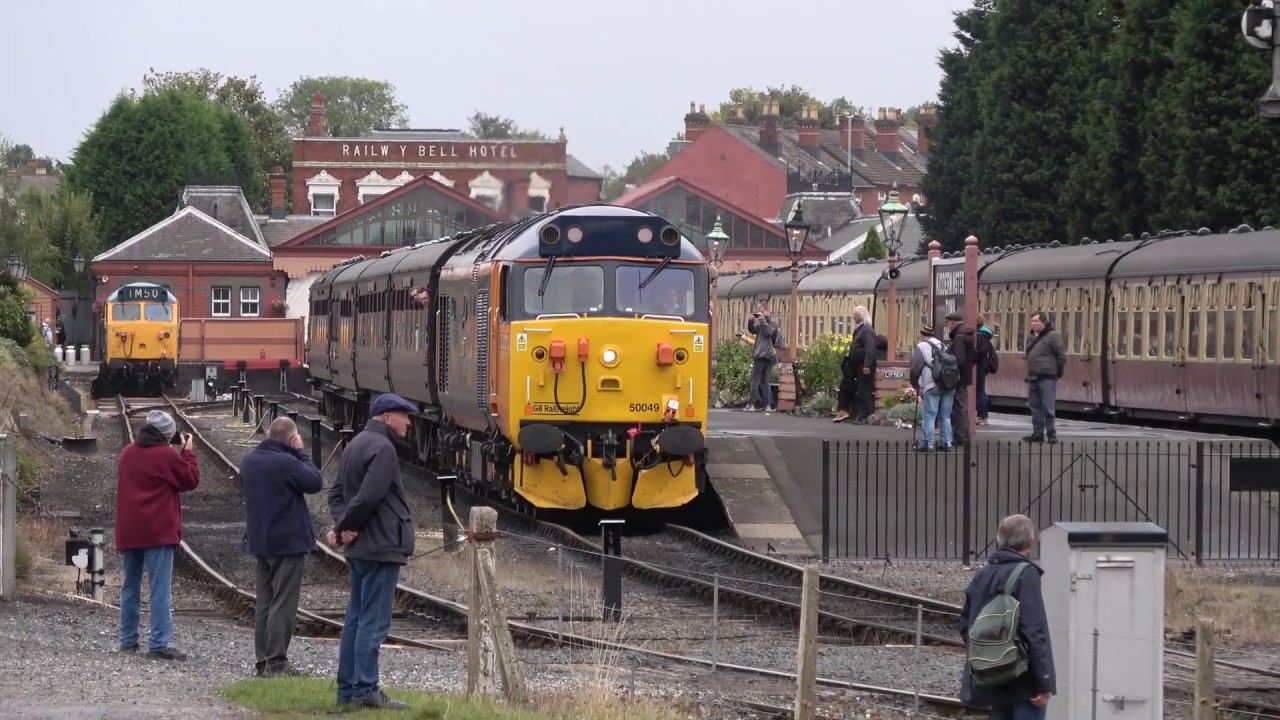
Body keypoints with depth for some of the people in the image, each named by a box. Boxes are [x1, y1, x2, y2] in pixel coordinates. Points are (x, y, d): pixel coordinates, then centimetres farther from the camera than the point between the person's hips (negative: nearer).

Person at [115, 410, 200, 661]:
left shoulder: (128, 453, 9)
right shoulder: (166, 456, -12)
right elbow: (191, 480, -5)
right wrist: (188, 452, 8)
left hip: (129, 531, 7)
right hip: (158, 532, -7)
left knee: (130, 586, 16)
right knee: (160, 588, -7)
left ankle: (128, 640, 19)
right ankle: (158, 644, -12)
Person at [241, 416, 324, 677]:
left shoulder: (248, 460, 5)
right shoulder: (286, 463, -20)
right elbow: (315, 482, -14)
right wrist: (300, 453, -4)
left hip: (259, 540, 8)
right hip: (288, 541, -8)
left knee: (265, 602, 14)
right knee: (283, 604, -5)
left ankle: (262, 660, 16)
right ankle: (276, 662, -8)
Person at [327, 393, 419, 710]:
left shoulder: (356, 444, 17)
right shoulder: (382, 448, -15)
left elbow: (337, 492, 15)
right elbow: (368, 496, -24)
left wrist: (342, 527, 0)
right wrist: (345, 527, -10)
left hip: (358, 549, 10)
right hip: (381, 547, -10)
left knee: (356, 618, 12)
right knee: (373, 621, -8)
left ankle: (347, 688, 14)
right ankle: (365, 689, -9)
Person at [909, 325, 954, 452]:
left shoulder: (921, 347, 5)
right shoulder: (943, 346, 23)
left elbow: (915, 368, -1)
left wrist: (915, 384, 13)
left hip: (932, 386, -6)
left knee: (929, 416, -5)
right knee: (945, 416, 12)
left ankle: (927, 444, -9)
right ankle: (946, 443, 11)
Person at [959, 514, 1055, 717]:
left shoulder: (982, 576, 11)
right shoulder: (1026, 575, -13)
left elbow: (966, 626, 16)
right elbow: (1034, 632, -19)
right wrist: (1045, 682, -18)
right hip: (1024, 680, -8)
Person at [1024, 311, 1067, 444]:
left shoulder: (1052, 336, -9)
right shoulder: (1032, 337, 15)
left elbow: (1061, 356, -9)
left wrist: (1058, 373, -3)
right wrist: (1030, 374, 16)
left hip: (1047, 378, -8)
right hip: (1033, 378, 8)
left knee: (1048, 408, -7)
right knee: (1035, 407, 11)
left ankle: (1051, 434, -1)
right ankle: (1038, 433, 17)